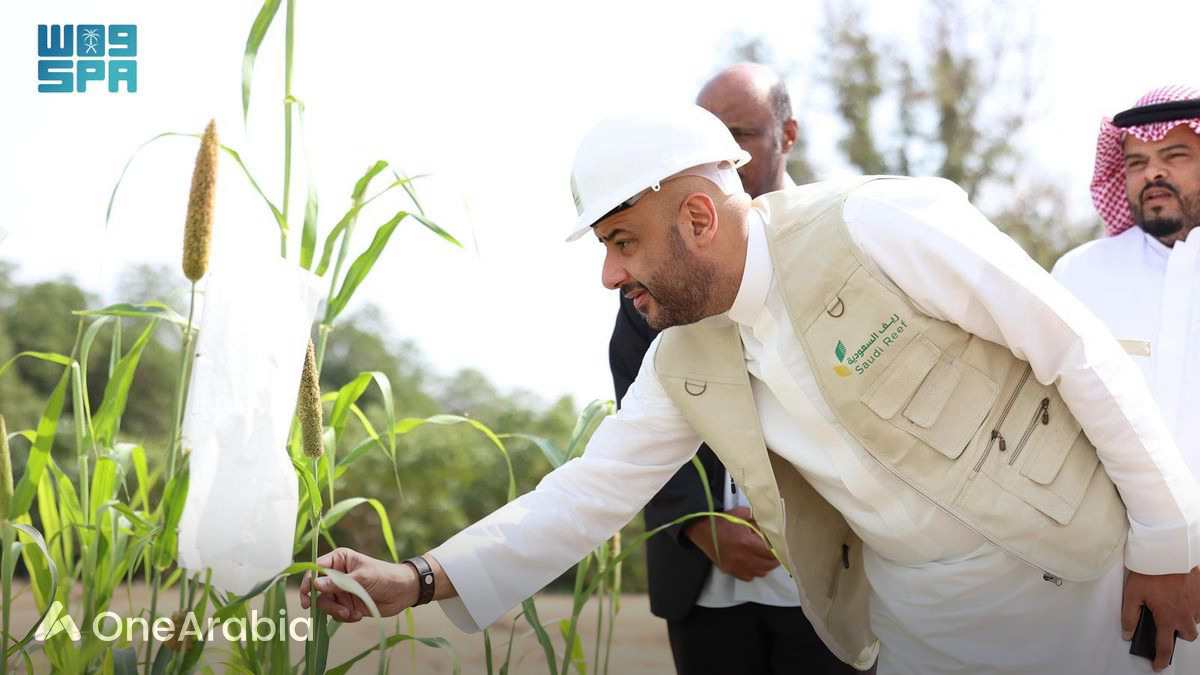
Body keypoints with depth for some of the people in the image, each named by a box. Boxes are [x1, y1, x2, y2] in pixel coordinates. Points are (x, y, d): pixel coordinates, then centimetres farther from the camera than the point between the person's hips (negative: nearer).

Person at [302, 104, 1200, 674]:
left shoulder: (876, 228, -20)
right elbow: (591, 492, 2)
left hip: (1078, 583, -5)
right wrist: (420, 580, -8)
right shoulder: (683, 368, -1)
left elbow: (1082, 351, -16)